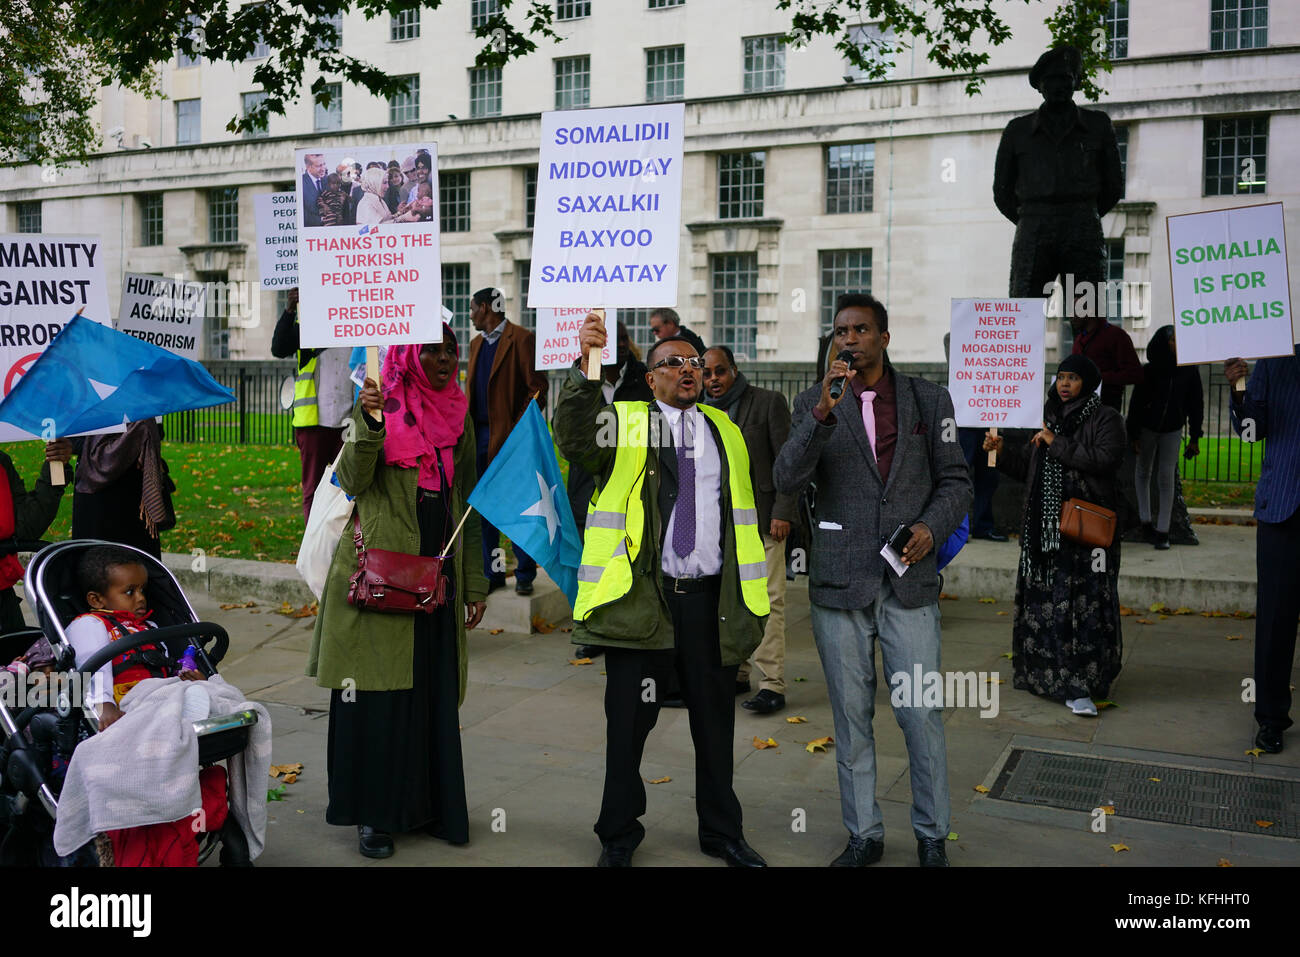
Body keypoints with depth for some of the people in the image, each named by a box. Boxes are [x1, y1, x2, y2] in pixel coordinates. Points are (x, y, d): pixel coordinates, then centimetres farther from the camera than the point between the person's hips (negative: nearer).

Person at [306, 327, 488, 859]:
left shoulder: (458, 416, 12)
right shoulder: (382, 408, -1)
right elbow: (351, 480, -14)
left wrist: (474, 583, 12)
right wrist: (369, 425, -30)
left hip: (438, 574, 4)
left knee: (436, 693, 8)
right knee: (378, 693, 0)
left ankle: (432, 805, 21)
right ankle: (375, 814, 14)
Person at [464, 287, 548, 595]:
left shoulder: (521, 339, -5)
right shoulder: (476, 343, 18)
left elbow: (538, 388, -10)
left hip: (510, 436, -7)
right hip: (480, 436, 7)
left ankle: (524, 574, 8)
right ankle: (491, 573, 17)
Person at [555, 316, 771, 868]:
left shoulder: (724, 430, 17)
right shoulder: (624, 422, 4)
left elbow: (743, 506, 20)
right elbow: (575, 441, -17)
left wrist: (749, 592, 13)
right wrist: (584, 369, -31)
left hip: (710, 597, 4)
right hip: (641, 595, -3)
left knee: (715, 720, 14)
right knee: (629, 722, 6)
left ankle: (722, 832, 31)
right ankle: (618, 834, 24)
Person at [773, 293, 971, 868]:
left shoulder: (928, 400, 6)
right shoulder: (814, 402, 4)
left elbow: (955, 480, 9)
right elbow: (786, 481, -10)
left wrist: (932, 526, -10)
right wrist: (823, 411, -21)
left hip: (909, 581, 0)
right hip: (839, 583, 1)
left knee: (922, 715, 1)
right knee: (851, 717, 9)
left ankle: (932, 837, 20)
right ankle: (863, 835, 24)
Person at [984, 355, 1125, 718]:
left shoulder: (1105, 419, -1)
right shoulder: (1050, 418, 17)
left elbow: (1106, 458, -18)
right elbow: (1028, 468, 21)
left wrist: (1056, 444, -14)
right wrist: (1002, 452, 4)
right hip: (1045, 526, 6)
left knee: (1082, 603, -8)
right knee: (1046, 601, 7)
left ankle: (1077, 687, -8)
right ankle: (1044, 672, 18)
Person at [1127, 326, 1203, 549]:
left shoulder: (1190, 370, -7)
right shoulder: (1149, 371, -12)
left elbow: (1196, 404, 0)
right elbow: (1136, 403, -8)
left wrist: (1194, 438, 0)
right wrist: (1134, 436, -9)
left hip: (1172, 430, 0)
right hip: (1147, 428, 0)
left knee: (1166, 478, -2)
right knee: (1143, 472, 11)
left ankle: (1162, 531, 0)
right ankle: (1146, 521, 26)